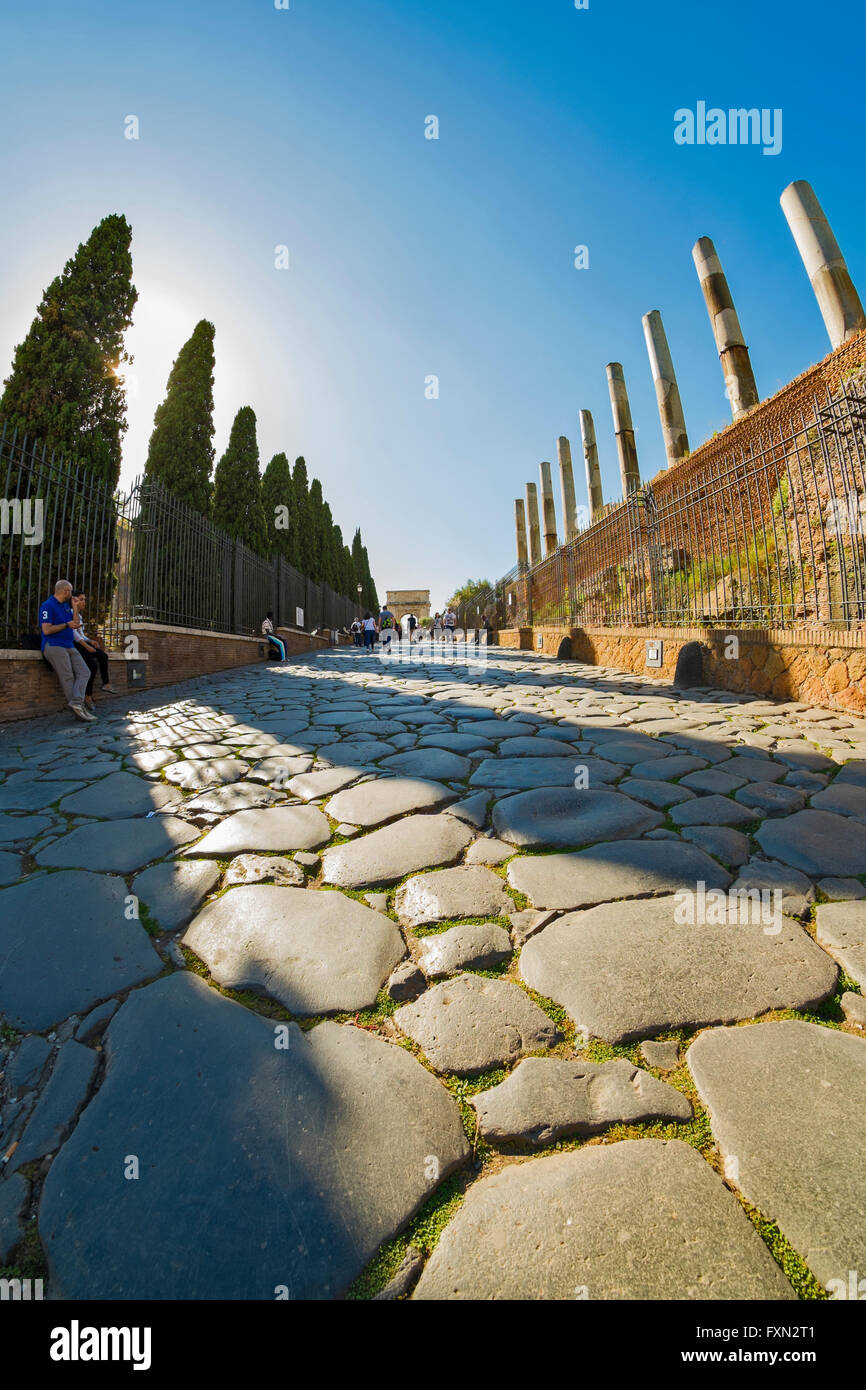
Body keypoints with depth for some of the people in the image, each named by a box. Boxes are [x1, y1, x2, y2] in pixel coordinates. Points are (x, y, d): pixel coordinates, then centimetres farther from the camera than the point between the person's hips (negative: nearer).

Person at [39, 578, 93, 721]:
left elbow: (76, 623, 14)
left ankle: (76, 703, -23)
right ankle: (78, 708, -18)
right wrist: (67, 624, -5)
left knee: (84, 672, -9)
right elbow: (46, 630, -13)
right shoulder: (48, 606, -6)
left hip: (69, 647, 8)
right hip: (54, 646, -8)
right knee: (68, 678, -13)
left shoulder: (66, 606, 20)